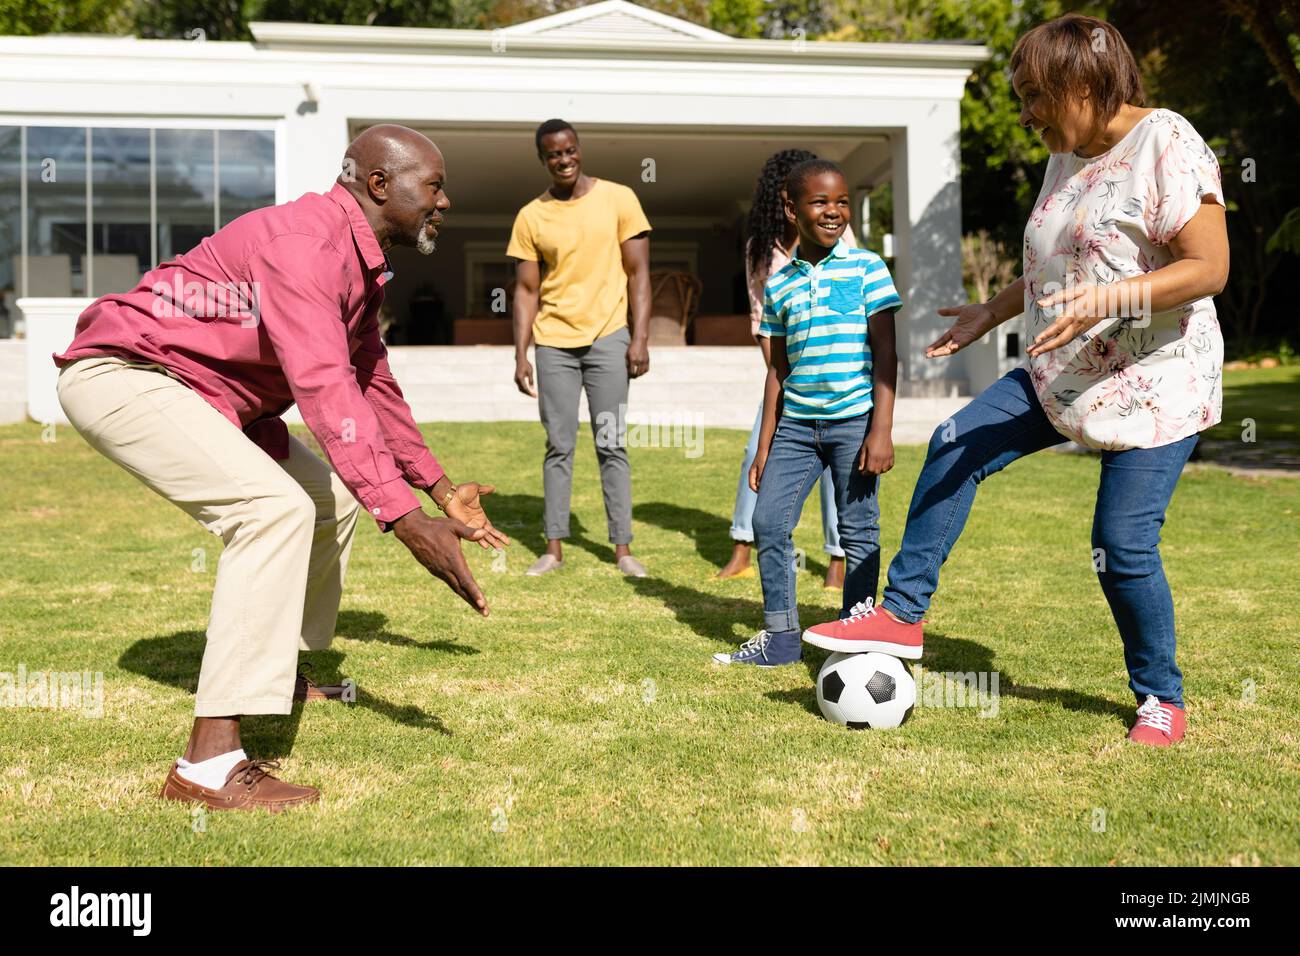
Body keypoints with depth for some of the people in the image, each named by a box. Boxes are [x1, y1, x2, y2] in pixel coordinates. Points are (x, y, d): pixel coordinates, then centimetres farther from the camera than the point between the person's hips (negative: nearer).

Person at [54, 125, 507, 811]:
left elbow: (373, 386, 20)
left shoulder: (363, 265, 10)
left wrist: (443, 489, 23)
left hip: (200, 396, 11)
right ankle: (209, 763, -28)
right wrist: (405, 518, -42)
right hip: (122, 373, -11)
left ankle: (271, 671, 29)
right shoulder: (307, 239, -23)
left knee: (332, 498, 14)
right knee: (276, 506, -28)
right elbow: (324, 388, -36)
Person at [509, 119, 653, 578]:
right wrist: (520, 355, 0)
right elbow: (526, 290, 6)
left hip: (607, 337, -2)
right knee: (559, 447, 5)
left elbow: (638, 273, -1)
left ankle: (623, 549, 7)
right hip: (553, 342, 2)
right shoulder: (531, 217, 4)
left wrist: (640, 339, -8)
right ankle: (554, 548, 11)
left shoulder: (618, 199, -1)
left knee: (611, 446, 1)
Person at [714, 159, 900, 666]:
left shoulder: (866, 267, -2)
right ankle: (780, 638, 16)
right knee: (767, 521, 2)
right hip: (796, 423, 4)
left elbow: (885, 353, -5)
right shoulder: (778, 283, 10)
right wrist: (764, 446, 12)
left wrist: (881, 430, -12)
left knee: (858, 530, 2)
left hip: (855, 418, -4)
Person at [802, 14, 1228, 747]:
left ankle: (1162, 700, 16)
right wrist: (991, 314, 16)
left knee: (1123, 546, -7)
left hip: (1154, 386, -8)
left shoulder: (1166, 144, -15)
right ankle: (903, 614, 4)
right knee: (954, 447, -3)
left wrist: (1109, 300, -32)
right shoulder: (1068, 159, 10)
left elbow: (1211, 268, -21)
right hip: (1065, 378, 8)